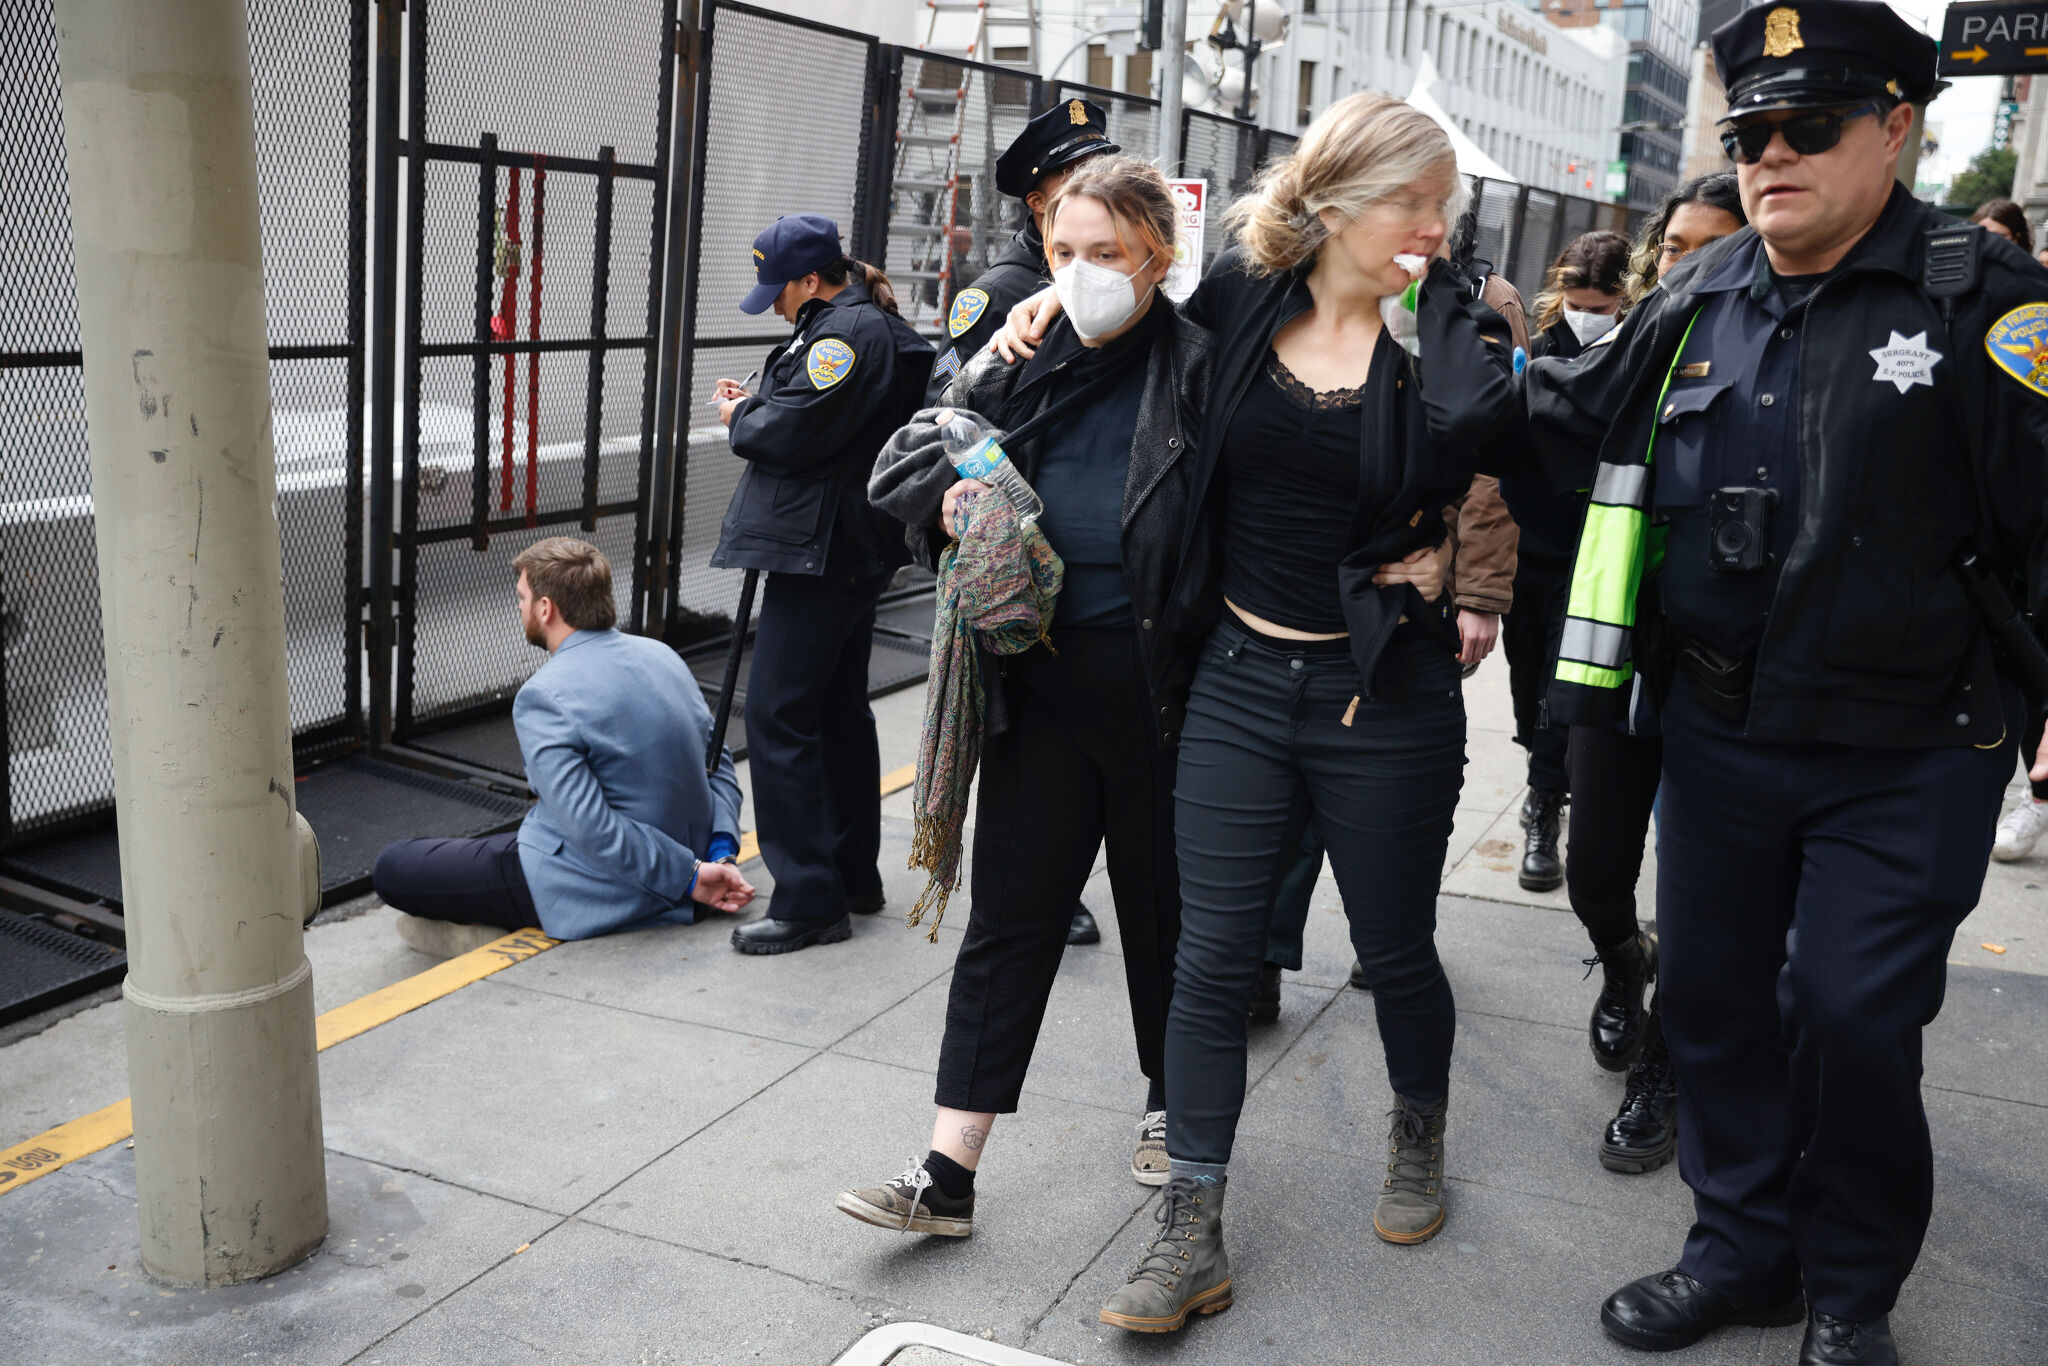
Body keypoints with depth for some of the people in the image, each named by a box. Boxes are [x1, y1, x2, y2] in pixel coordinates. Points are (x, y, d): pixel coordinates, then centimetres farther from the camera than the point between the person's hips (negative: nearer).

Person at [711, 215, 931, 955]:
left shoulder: (845, 333, -15)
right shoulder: (874, 326, 18)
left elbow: (793, 433, -21)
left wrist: (740, 416, -2)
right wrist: (757, 407, 7)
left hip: (818, 554, -11)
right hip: (855, 552, 11)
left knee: (778, 716, -9)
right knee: (839, 708, 17)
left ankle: (810, 899, -6)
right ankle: (853, 873, 28)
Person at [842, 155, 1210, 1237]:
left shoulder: (1200, 373, -7)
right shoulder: (1018, 364, 6)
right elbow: (899, 467, 12)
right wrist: (948, 498, -10)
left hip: (1158, 691, -3)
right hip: (1041, 684, 3)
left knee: (1163, 907, 14)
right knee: (1008, 919, 5)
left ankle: (1172, 1105, 38)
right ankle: (949, 1173, 10)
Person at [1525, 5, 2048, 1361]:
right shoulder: (1695, 302, 4)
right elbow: (1577, 417, 17)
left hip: (1906, 757, -5)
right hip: (1718, 733, 5)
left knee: (1855, 1021, 1)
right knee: (1713, 994, 14)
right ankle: (1743, 1245, 35)